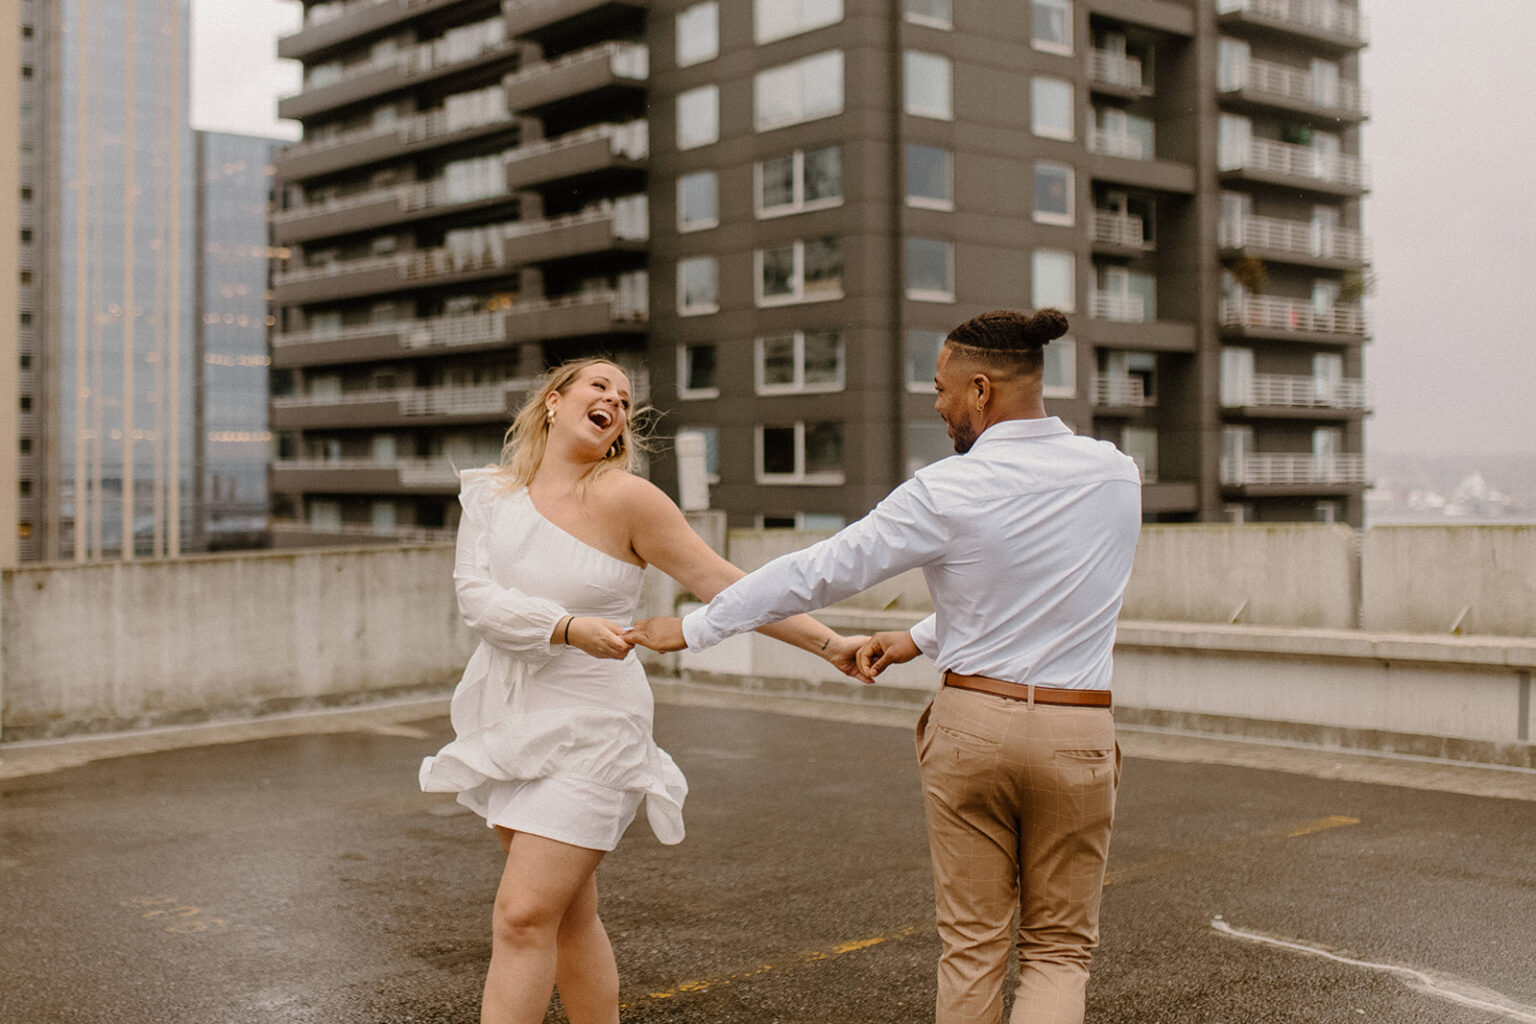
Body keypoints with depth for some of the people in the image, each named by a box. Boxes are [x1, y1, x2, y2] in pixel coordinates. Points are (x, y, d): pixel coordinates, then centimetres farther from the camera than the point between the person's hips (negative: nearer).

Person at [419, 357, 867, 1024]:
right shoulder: (489, 493, 3)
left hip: (587, 727, -5)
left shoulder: (624, 498, -10)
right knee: (569, 917, 13)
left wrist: (829, 645, -10)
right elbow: (476, 595, -11)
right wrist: (570, 629, -26)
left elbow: (723, 585, -8)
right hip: (509, 720, 5)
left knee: (522, 917, -9)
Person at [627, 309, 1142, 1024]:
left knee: (972, 941, 13)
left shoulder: (948, 491, -11)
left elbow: (818, 572, -5)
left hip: (972, 723, -2)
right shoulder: (1115, 475, 0)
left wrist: (692, 629, 6)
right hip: (1076, 736, 2)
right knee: (1056, 949, 12)